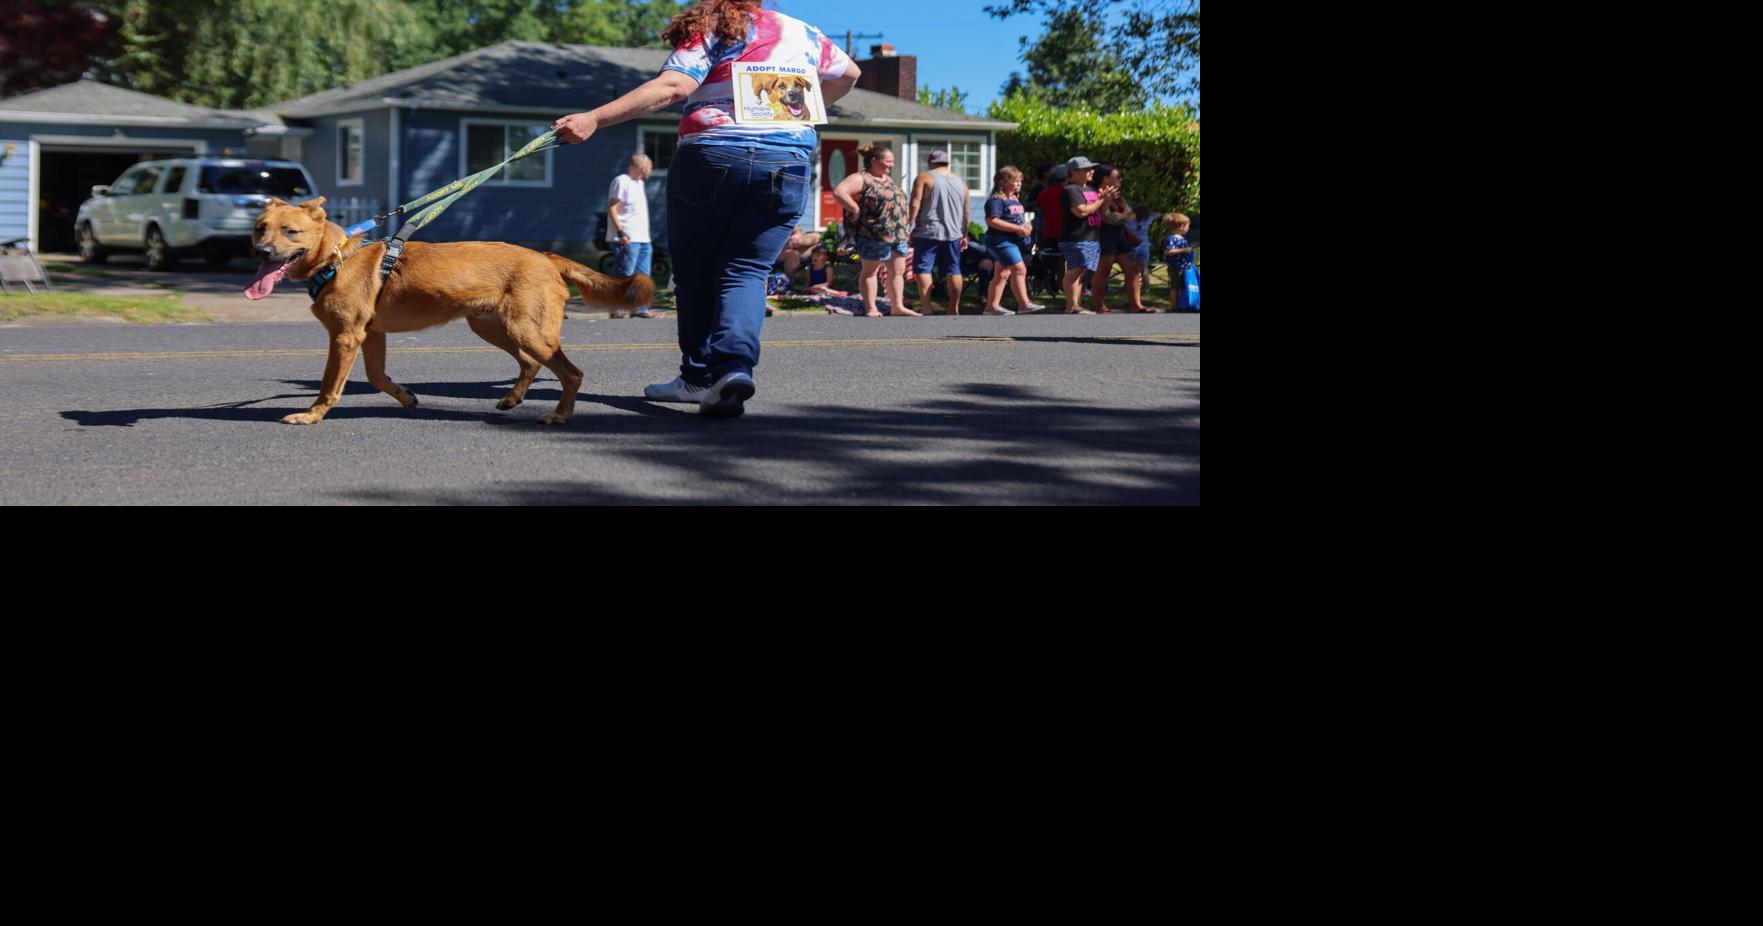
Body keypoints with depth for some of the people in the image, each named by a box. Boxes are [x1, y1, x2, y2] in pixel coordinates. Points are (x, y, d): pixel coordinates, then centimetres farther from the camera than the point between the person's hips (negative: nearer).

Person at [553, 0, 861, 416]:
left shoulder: (710, 34, 0)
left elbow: (672, 87, -15)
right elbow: (849, 73, 31)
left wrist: (594, 119, -20)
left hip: (711, 159, -3)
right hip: (788, 164, 3)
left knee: (694, 269, 13)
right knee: (745, 272, 4)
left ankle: (699, 376, 16)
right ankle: (735, 364, -20)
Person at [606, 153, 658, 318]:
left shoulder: (639, 183, 22)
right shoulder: (621, 181, -7)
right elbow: (612, 208, -14)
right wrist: (620, 232, -22)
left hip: (643, 239, 9)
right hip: (627, 239, -9)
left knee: (642, 275, 7)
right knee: (624, 275, -9)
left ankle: (639, 308, 11)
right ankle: (617, 309, -5)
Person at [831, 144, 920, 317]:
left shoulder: (888, 179, 17)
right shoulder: (862, 178, -11)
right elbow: (838, 192, -23)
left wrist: (905, 227, 17)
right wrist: (857, 211, -21)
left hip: (899, 234, 9)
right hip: (875, 235, -9)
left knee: (897, 272, 10)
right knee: (870, 271, 2)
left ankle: (897, 307, 16)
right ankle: (871, 309, 5)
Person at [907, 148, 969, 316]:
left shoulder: (924, 178, -3)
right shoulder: (960, 182, 12)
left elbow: (915, 204, -13)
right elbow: (966, 212, 15)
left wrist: (910, 222, -6)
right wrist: (964, 235, 22)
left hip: (928, 232, -5)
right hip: (953, 234, 5)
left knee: (923, 269, -2)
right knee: (953, 271, 11)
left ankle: (926, 309, -12)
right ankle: (954, 309, 13)